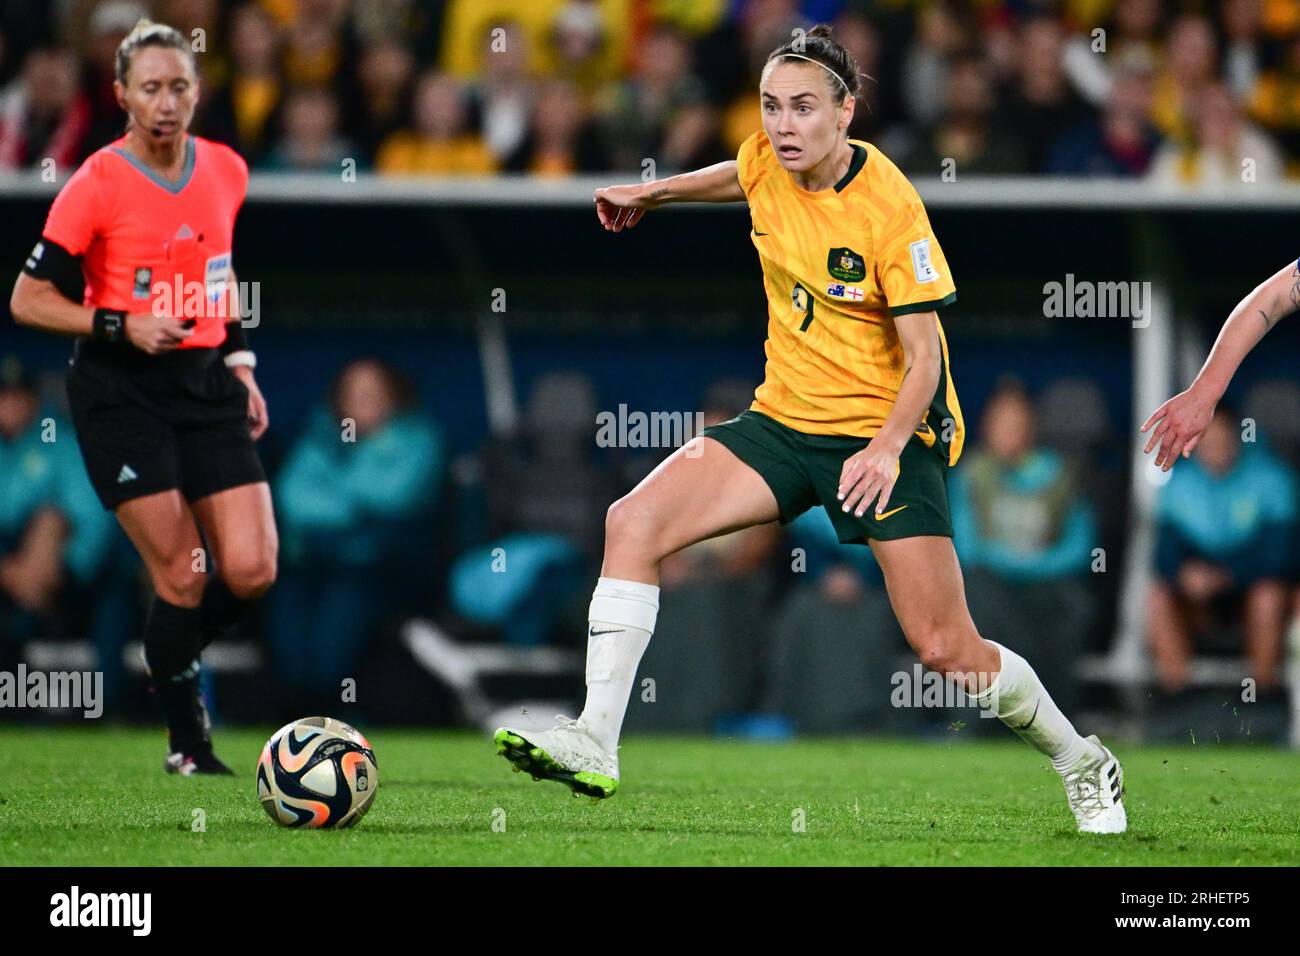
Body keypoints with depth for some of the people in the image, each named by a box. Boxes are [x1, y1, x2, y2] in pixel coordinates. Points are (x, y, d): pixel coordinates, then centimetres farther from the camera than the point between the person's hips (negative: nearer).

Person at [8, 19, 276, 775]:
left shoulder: (226, 172, 5)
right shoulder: (96, 187, -10)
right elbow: (29, 301, -7)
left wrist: (239, 359, 15)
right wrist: (122, 326, -19)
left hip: (206, 386, 5)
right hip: (121, 393, -5)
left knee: (252, 571, -5)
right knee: (183, 578, -8)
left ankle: (174, 661, 25)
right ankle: (189, 744, 10)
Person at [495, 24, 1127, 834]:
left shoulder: (888, 208, -20)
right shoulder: (769, 159, -3)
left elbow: (924, 357, -18)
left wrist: (887, 449, -32)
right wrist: (654, 192, 25)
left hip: (885, 432, -6)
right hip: (785, 422, 6)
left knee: (948, 652, -8)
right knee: (633, 522, -15)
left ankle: (1081, 763, 17)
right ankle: (596, 742, -17)